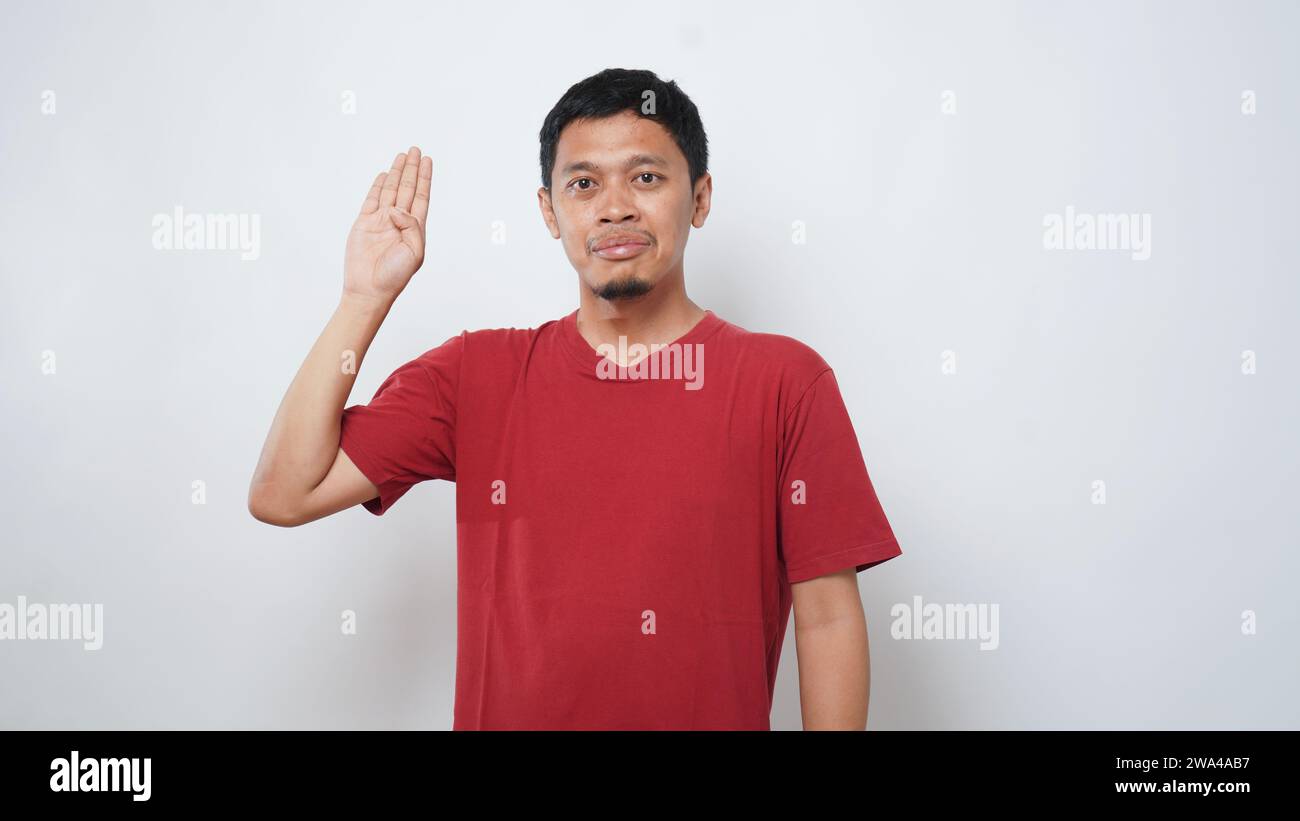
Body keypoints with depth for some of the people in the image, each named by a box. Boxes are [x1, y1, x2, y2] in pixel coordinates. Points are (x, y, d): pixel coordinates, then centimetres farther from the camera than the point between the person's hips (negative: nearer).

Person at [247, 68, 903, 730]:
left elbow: (828, 618, -8)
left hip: (715, 712, -1)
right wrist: (366, 296, -11)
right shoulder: (475, 373, -2)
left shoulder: (786, 381, -9)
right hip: (501, 713, 2)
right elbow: (282, 495, -7)